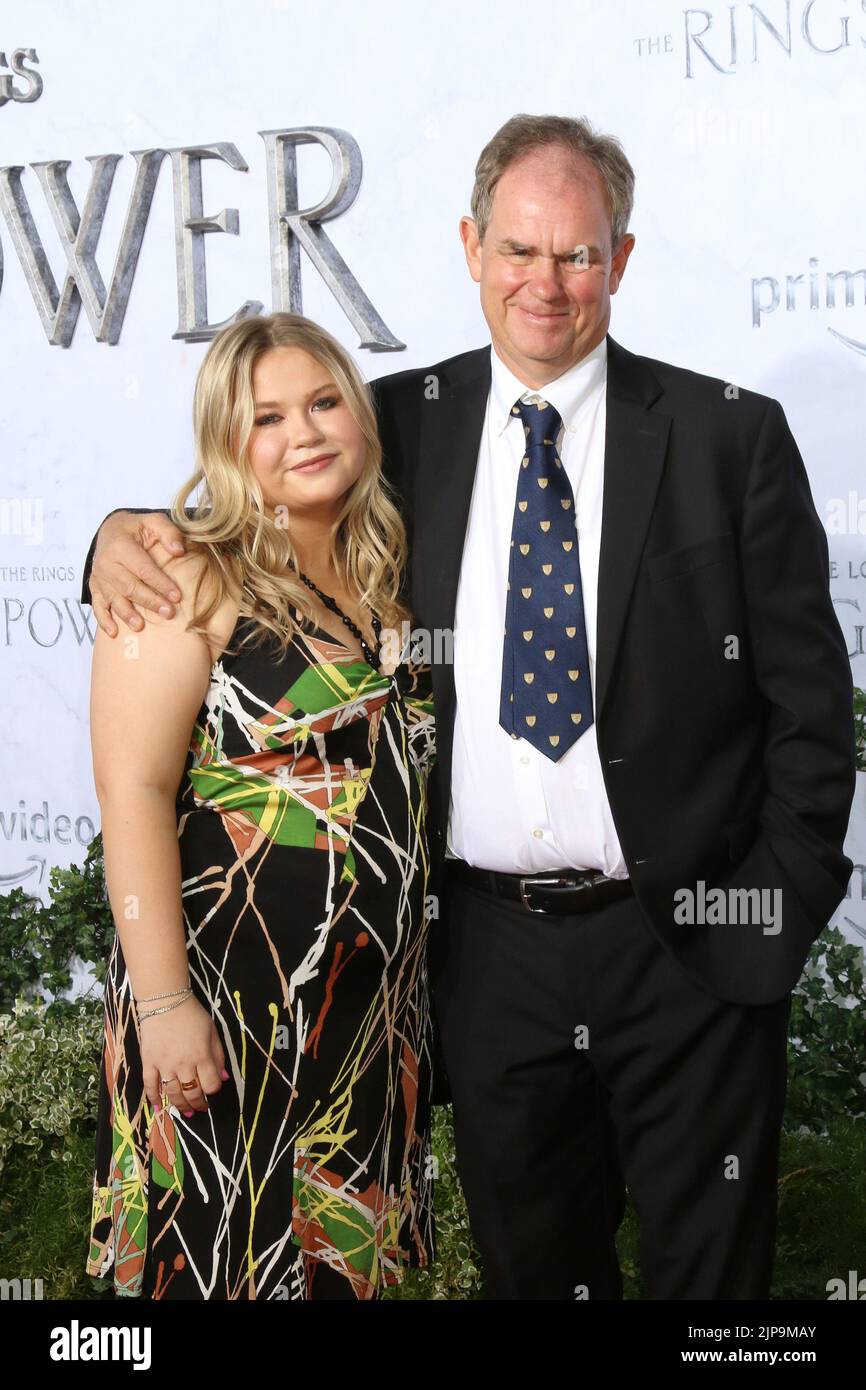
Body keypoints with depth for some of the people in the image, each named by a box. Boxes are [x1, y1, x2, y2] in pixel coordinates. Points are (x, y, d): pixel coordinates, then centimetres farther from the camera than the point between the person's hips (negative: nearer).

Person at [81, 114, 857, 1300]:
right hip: (490, 943, 2)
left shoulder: (729, 435, -3)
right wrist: (131, 532, -7)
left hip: (688, 940, -2)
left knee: (708, 1267, 12)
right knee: (528, 1260, 17)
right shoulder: (406, 424, 4)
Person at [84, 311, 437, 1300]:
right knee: (223, 1261, 7)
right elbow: (133, 789, -17)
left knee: (344, 1255, 17)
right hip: (230, 985, -6)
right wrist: (163, 1000, -22)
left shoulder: (384, 572, 7)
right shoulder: (190, 579, -13)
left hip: (376, 989, 6)